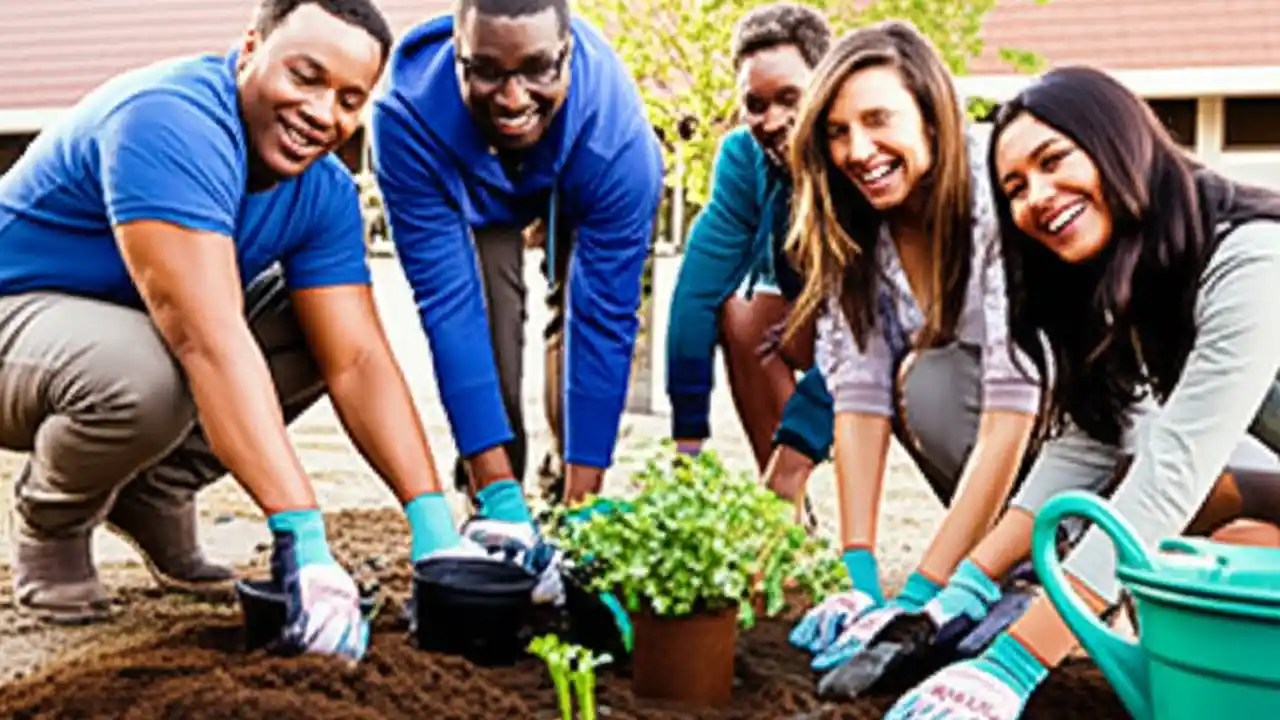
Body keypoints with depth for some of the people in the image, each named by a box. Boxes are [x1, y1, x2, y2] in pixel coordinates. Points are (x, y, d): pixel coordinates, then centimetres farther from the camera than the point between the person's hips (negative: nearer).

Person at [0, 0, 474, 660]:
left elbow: (357, 362, -13)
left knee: (320, 326, -7)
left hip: (132, 322, 7)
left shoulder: (323, 191, -8)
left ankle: (154, 496, 6)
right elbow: (207, 340, -41)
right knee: (146, 377, -37)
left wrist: (435, 529, -24)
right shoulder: (173, 123, -32)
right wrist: (302, 541, -46)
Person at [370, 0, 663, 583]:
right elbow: (446, 304, -39)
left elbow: (605, 321, -38)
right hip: (476, 191, 0)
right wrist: (496, 485, -41)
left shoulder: (618, 131, -42)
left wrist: (583, 497, -38)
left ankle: (566, 493, 0)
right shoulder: (409, 116, -41)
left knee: (585, 303, -19)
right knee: (487, 301, -20)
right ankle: (499, 511, -5)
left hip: (579, 188, 0)